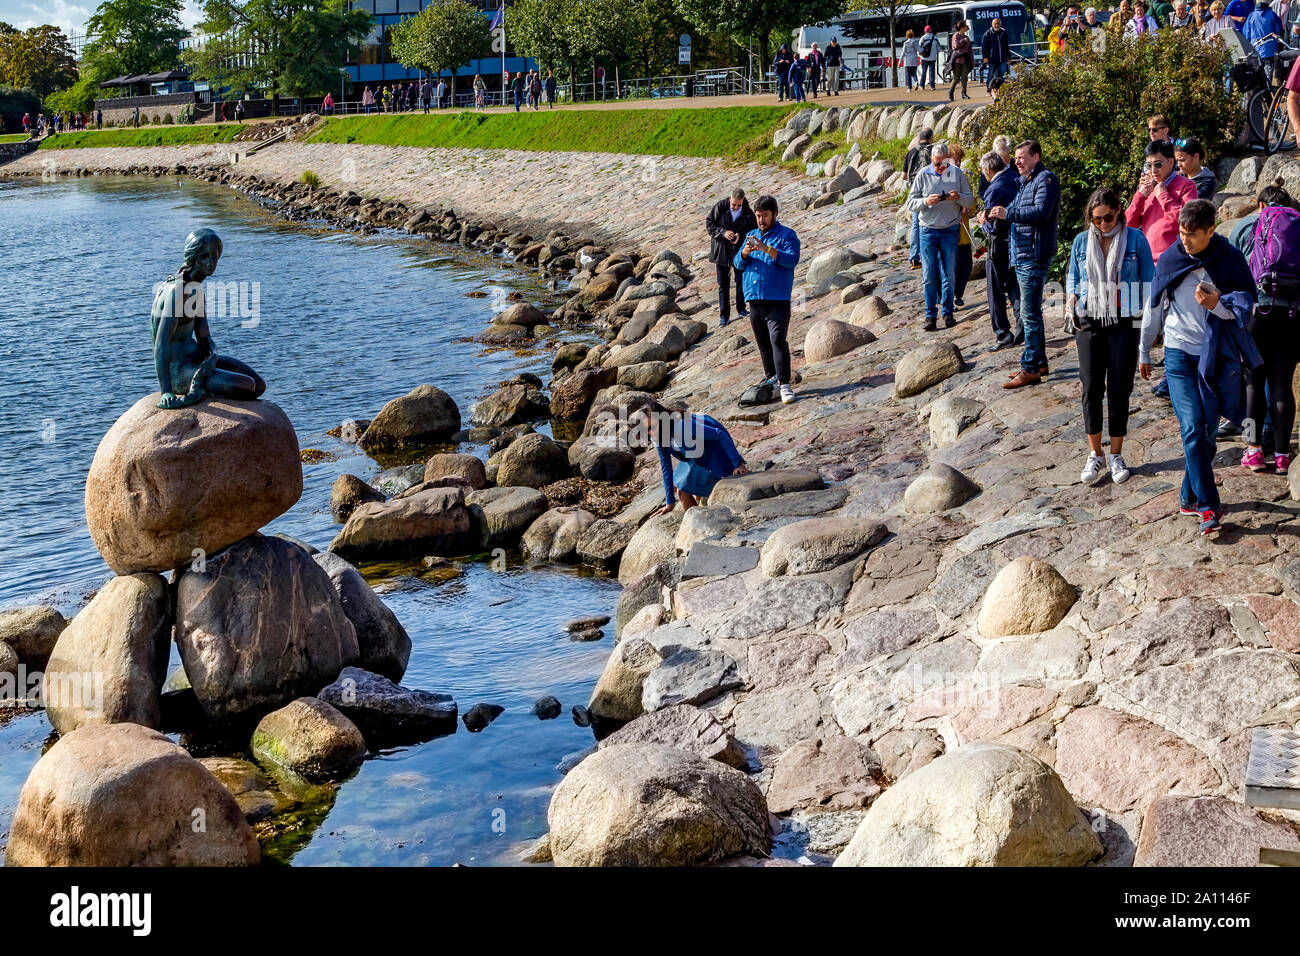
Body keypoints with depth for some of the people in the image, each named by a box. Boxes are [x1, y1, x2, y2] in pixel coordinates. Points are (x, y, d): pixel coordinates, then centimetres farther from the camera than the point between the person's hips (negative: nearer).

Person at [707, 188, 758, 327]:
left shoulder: (748, 213, -9)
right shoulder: (720, 207, -11)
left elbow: (754, 230, 0)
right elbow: (709, 224, -7)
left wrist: (740, 235, -19)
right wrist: (723, 232, -22)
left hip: (739, 251, 0)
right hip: (721, 250, 0)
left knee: (741, 281, 7)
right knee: (723, 284, 4)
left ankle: (741, 309, 28)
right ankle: (724, 316, 10)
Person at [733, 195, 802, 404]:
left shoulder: (787, 235, 1)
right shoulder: (751, 235, 18)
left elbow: (792, 259, -15)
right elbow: (738, 264, 13)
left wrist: (767, 249, -25)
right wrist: (744, 253, -10)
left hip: (777, 300, -6)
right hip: (754, 299, 6)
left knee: (778, 340, -16)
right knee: (763, 343, 10)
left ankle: (784, 385, -17)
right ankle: (771, 379, 21)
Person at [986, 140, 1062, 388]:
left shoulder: (1045, 179, -12)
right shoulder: (1025, 181, 20)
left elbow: (1041, 211, -25)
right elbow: (1018, 212, 22)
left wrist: (1008, 213, -24)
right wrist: (995, 213, 4)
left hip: (1035, 255, -11)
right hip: (1022, 255, 11)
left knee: (1030, 314, -9)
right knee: (1031, 312, 16)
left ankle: (1030, 369, -7)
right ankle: (1039, 363, 25)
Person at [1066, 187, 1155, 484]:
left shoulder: (1135, 239, -2)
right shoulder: (1081, 242, 6)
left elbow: (1149, 281, 2)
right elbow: (1073, 279, 18)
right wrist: (1072, 301, 0)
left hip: (1124, 325, -2)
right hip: (1090, 325, 2)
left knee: (1119, 389, 0)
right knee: (1091, 387, 0)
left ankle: (1117, 456, 13)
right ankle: (1095, 455, 13)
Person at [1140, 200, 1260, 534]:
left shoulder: (1230, 261, -5)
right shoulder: (1170, 259, -1)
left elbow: (1244, 308, -2)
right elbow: (1154, 306, 10)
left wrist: (1217, 304, -23)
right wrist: (1144, 352, 16)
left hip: (1217, 356, 1)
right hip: (1179, 354, 0)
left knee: (1208, 431, 7)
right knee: (1192, 428, -12)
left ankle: (1189, 497, 20)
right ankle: (1208, 506, -12)